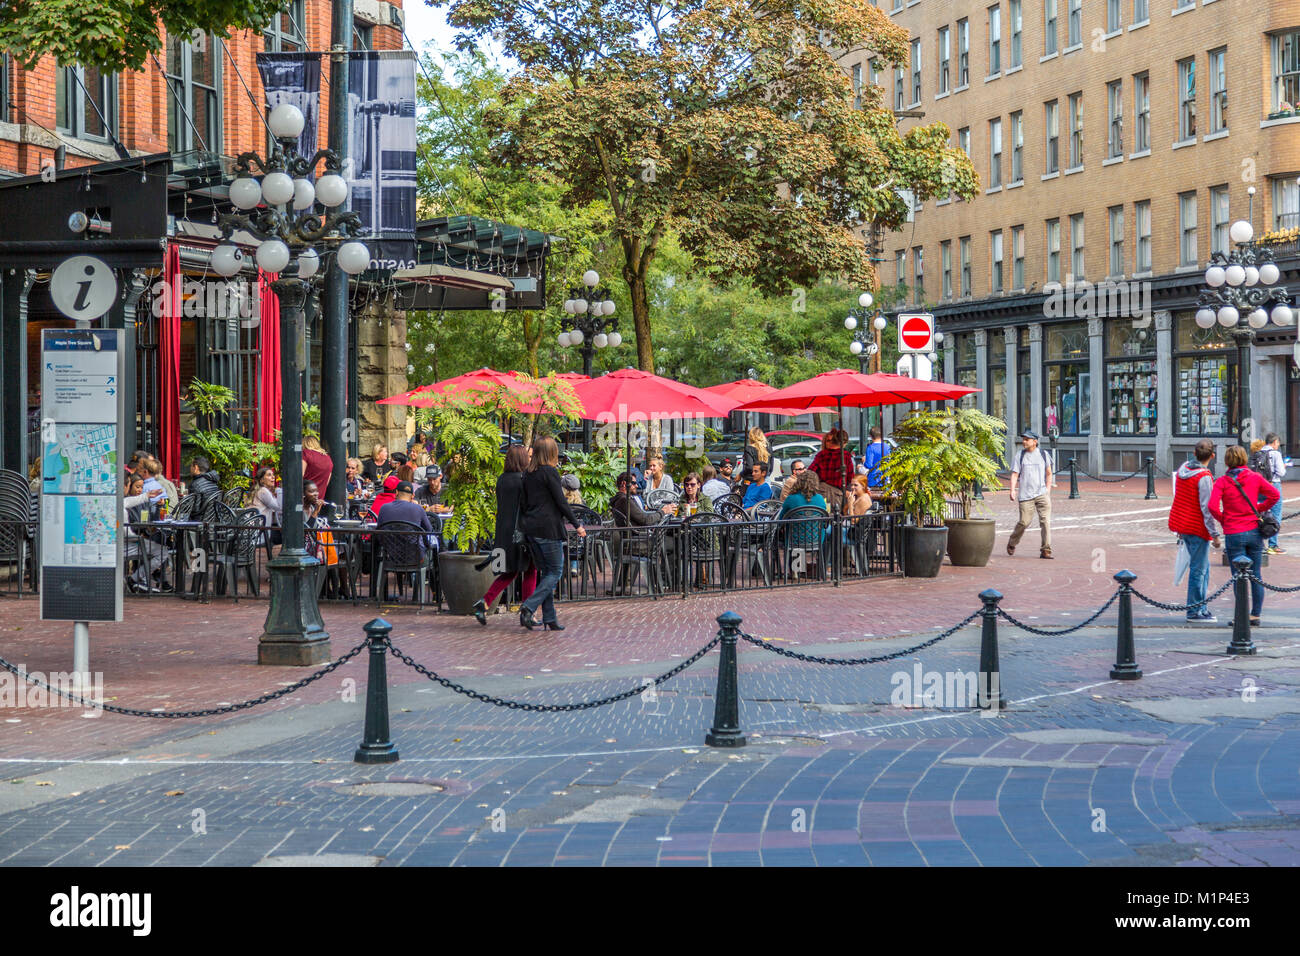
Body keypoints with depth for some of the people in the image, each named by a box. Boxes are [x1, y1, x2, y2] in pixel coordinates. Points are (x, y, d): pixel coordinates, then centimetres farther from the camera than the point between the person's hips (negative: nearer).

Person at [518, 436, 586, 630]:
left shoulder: (528, 474, 11)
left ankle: (549, 618, 9)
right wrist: (577, 524, -5)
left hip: (531, 528, 8)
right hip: (549, 528, -8)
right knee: (555, 571, 0)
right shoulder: (550, 472, -11)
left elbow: (523, 503, 13)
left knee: (545, 571, 12)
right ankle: (528, 607, -15)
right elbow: (561, 502, -11)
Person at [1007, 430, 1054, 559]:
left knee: (1045, 521, -10)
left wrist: (1048, 489, 8)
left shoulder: (1043, 454, 9)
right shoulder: (1019, 456, 5)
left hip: (1042, 494, 1)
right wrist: (1012, 490, -13)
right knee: (1024, 522, -3)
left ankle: (1046, 550, -7)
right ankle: (1012, 543, 23)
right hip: (1025, 495, -1)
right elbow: (1014, 474, 0)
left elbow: (1048, 473, 18)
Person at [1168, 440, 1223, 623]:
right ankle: (1194, 611, 5)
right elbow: (1207, 508, -20)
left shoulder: (1182, 468, 6)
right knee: (1198, 569, 0)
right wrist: (1215, 535, -16)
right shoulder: (1204, 477, -18)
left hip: (1181, 524, 8)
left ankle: (1200, 606, 20)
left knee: (1203, 566, 17)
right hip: (1197, 528, -8)